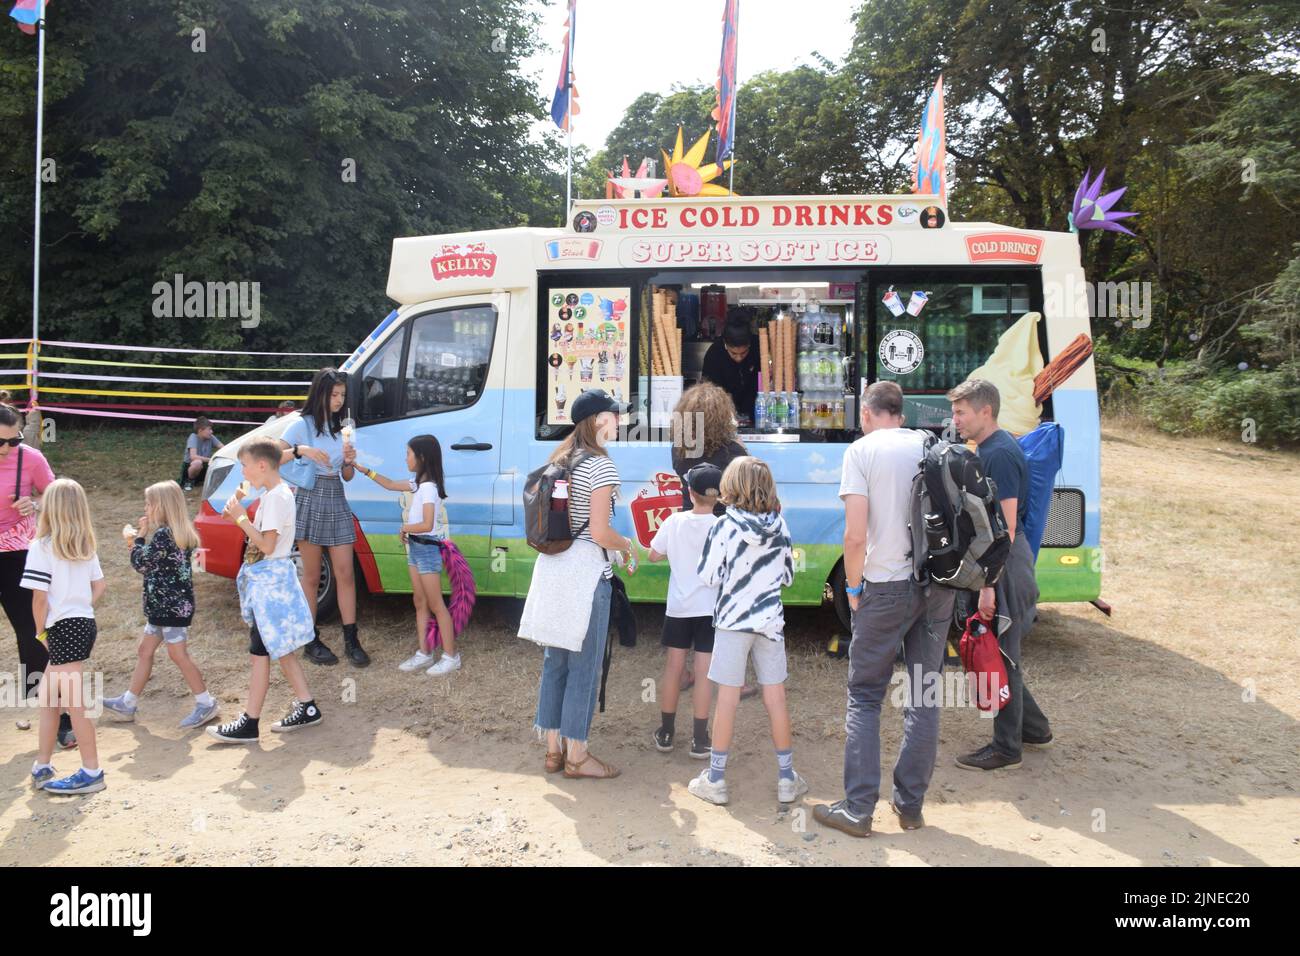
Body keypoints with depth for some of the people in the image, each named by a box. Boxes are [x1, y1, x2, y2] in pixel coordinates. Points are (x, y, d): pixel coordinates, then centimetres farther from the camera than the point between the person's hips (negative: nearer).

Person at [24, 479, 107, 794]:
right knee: (47, 696, 19)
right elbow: (99, 586, 14)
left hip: (64, 627, -8)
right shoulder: (86, 546, 9)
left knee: (73, 704, -1)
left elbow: (40, 598, -13)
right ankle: (42, 767, 26)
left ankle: (92, 773, 5)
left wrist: (42, 632, -1)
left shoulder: (42, 547, -11)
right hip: (85, 623, 8)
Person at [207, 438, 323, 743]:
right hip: (271, 579, 10)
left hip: (270, 580, -10)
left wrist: (241, 518, -17)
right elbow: (263, 535, 13)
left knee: (259, 652, -3)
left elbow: (267, 545, -23)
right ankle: (306, 707, 22)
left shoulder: (277, 497, -18)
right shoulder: (273, 494, 12)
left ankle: (250, 724, 5)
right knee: (278, 648, 15)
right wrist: (239, 512, 2)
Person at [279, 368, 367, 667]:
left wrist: (350, 461, -6)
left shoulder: (342, 429, 12)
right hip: (311, 500, -5)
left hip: (337, 503, 5)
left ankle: (351, 641, 5)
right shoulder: (302, 426, -4)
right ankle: (312, 642, 13)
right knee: (312, 577, 3)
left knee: (345, 574, 1)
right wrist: (301, 450, -25)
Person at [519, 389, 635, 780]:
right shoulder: (601, 465, -14)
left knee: (555, 660, 14)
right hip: (586, 571, -8)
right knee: (584, 665, 2)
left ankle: (554, 748, 24)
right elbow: (599, 532, -18)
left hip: (553, 567, 8)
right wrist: (627, 545, 1)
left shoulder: (560, 460, 11)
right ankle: (576, 755, 11)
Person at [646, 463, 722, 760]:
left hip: (678, 606, 2)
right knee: (704, 670, 2)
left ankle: (666, 732, 21)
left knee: (673, 666, 12)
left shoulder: (674, 521, -5)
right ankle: (700, 739, 7)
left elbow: (654, 555, 4)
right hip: (710, 607, -2)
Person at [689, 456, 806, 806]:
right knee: (775, 699, 10)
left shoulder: (725, 526, -12)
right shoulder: (780, 527, -1)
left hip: (733, 620, -3)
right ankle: (787, 779, 19)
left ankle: (716, 780, 11)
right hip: (770, 620, 3)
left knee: (727, 699, 3)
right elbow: (788, 576, 9)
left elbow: (708, 576, -9)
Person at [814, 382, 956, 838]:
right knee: (924, 696, 12)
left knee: (865, 696, 6)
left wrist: (853, 587, -1)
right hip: (939, 587, 5)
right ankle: (910, 804, 20)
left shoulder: (862, 449, -6)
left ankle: (857, 809, 7)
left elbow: (856, 535, -14)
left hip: (887, 587, -4)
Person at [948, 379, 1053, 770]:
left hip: (1004, 564, -10)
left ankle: (1006, 749, 14)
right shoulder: (988, 449, 11)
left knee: (1001, 659, 1)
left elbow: (1005, 529, -23)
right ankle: (1034, 728, 32)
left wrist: (988, 586, -23)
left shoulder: (1000, 455, -20)